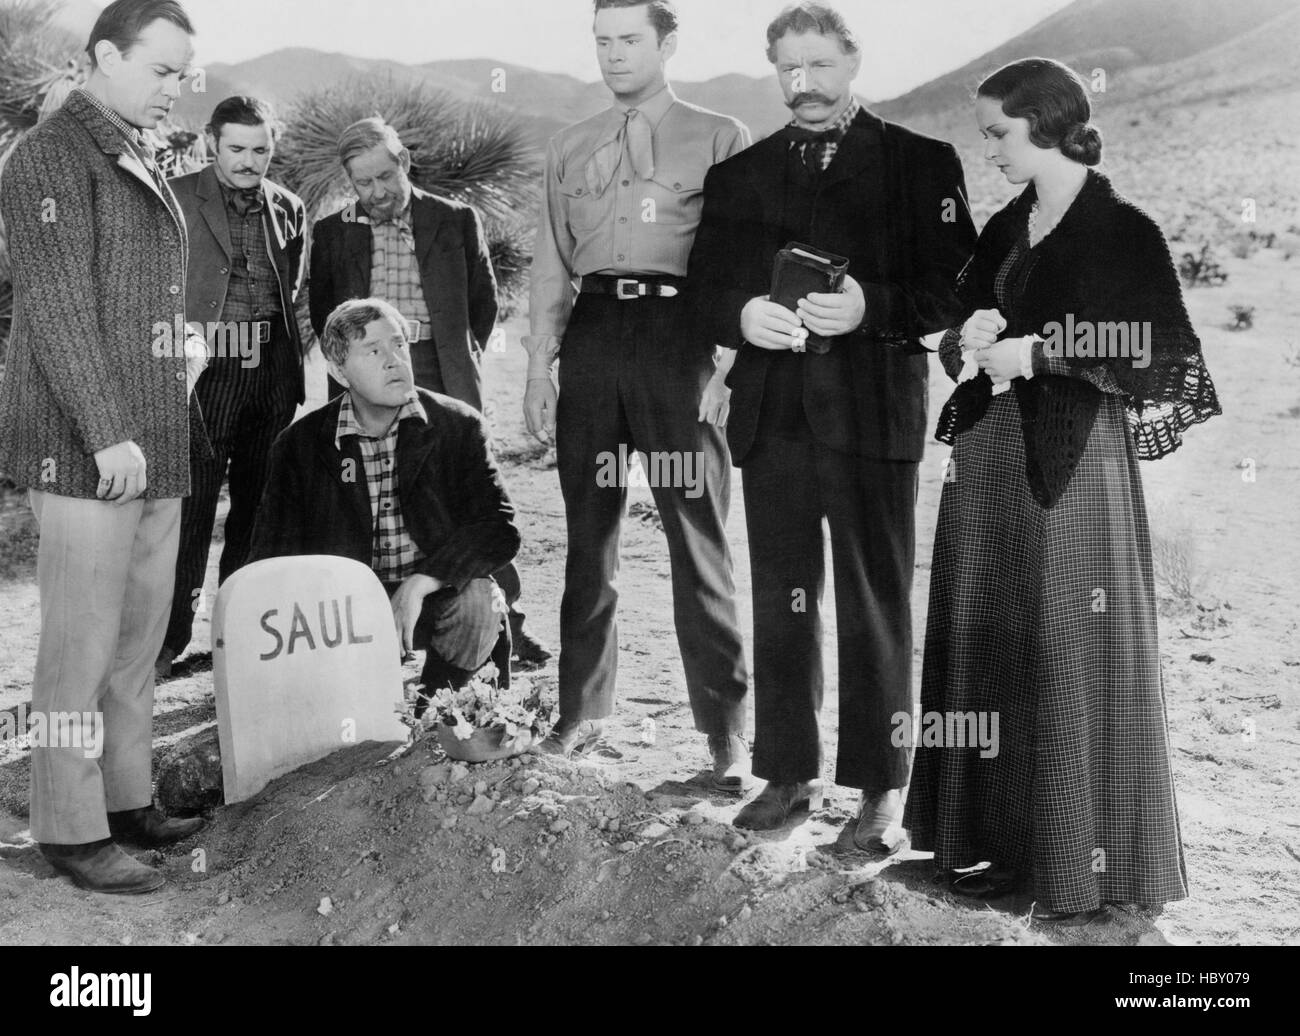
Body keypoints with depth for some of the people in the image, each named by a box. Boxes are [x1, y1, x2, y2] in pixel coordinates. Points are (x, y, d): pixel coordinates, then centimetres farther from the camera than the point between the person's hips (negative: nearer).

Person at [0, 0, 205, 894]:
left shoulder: (140, 164, 18)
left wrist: (183, 341, 12)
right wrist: (108, 433, -18)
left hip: (152, 446, 9)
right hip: (85, 448, -9)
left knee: (141, 637, 12)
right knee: (82, 643, -4)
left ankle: (128, 801, 22)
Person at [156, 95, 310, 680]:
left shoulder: (288, 209, 12)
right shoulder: (175, 200, -1)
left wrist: (290, 352, 9)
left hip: (274, 376, 4)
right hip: (204, 374, -4)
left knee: (258, 508, 9)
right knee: (190, 508, -5)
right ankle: (169, 639, 5)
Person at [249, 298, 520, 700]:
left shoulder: (458, 424, -2)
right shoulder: (300, 444, 1)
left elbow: (500, 528, -11)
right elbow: (274, 554, 0)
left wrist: (420, 583, -24)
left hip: (437, 597, 0)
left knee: (477, 601, -31)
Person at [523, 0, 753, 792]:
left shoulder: (719, 138, 6)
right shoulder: (569, 150, 17)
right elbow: (551, 267, 16)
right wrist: (539, 369, 8)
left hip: (676, 332, -4)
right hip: (591, 333, 4)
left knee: (697, 535, -3)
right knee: (590, 535, 9)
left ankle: (726, 728, 4)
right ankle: (583, 709, 19)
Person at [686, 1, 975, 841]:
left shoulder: (921, 163, 5)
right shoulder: (740, 173, 16)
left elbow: (956, 287, -2)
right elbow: (704, 284, 12)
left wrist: (871, 308, -18)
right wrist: (743, 314, -9)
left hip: (872, 413, -3)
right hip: (771, 414, 4)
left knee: (875, 603, 1)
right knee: (781, 600, 8)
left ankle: (882, 786, 9)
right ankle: (790, 772, 19)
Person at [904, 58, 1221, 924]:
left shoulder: (1124, 231, -7)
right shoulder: (1005, 228, 13)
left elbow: (1153, 357, -12)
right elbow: (959, 342, 16)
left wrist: (1038, 352, -15)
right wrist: (973, 335, -6)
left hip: (1075, 460, -7)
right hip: (992, 457, 7)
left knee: (1074, 653, -3)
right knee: (991, 645, 7)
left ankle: (1089, 863, 7)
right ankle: (1007, 837, 17)